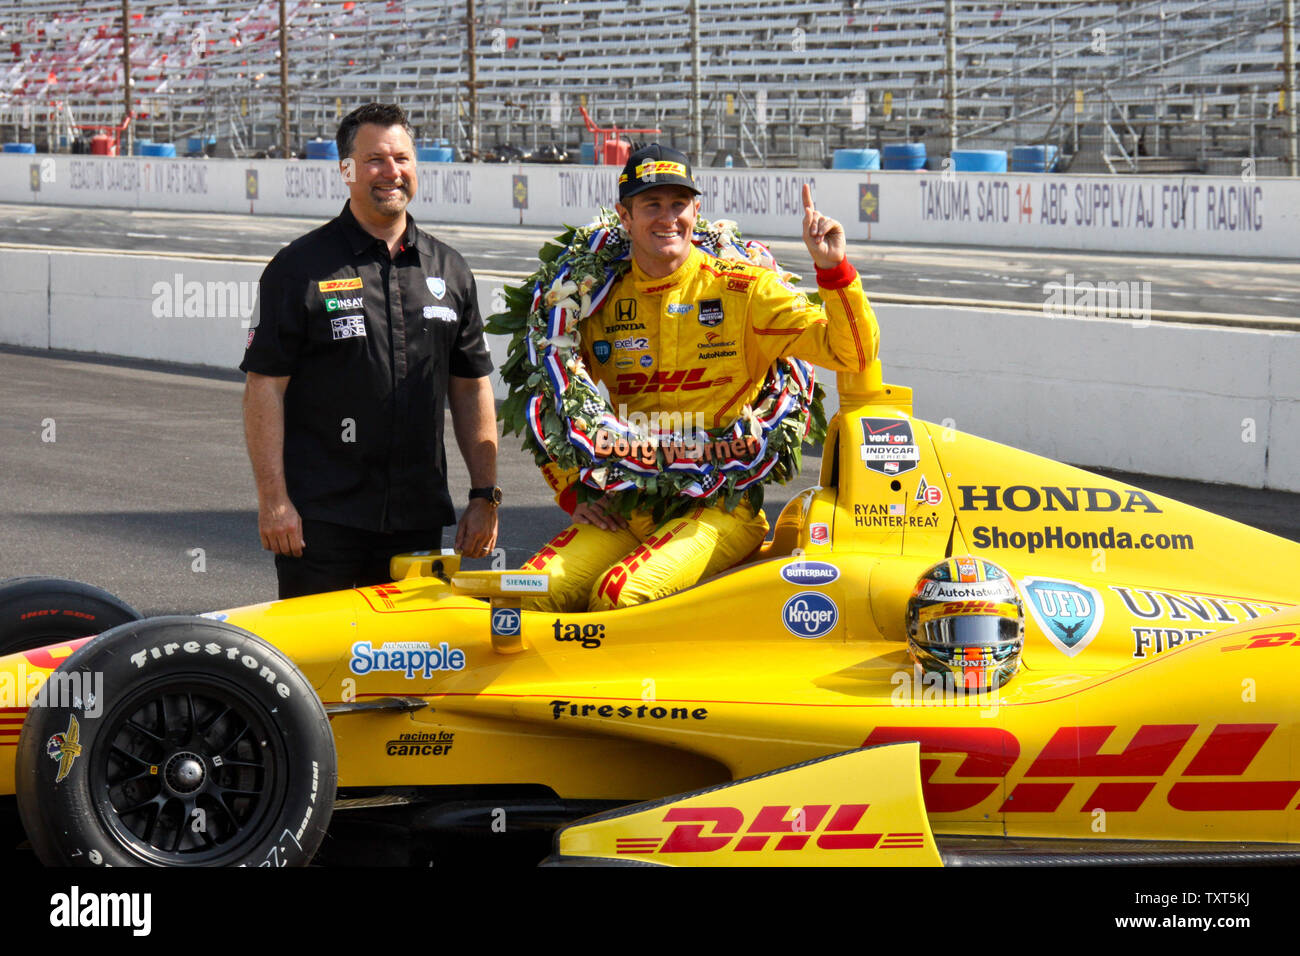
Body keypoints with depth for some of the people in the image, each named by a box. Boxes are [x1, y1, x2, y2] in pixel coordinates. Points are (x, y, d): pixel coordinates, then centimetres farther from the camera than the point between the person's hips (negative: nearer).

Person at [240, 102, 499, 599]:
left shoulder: (450, 270, 12)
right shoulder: (299, 268, -2)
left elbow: (471, 389, 15)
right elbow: (264, 387, -5)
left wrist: (485, 495, 9)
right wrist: (273, 499, -12)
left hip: (418, 518, 4)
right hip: (320, 518, -4)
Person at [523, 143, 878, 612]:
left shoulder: (745, 289, 1)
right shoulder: (599, 305, 10)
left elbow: (852, 352, -5)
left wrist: (832, 269, -20)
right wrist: (575, 494, 6)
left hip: (723, 507, -3)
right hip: (624, 511, 4)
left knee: (622, 593, -29)